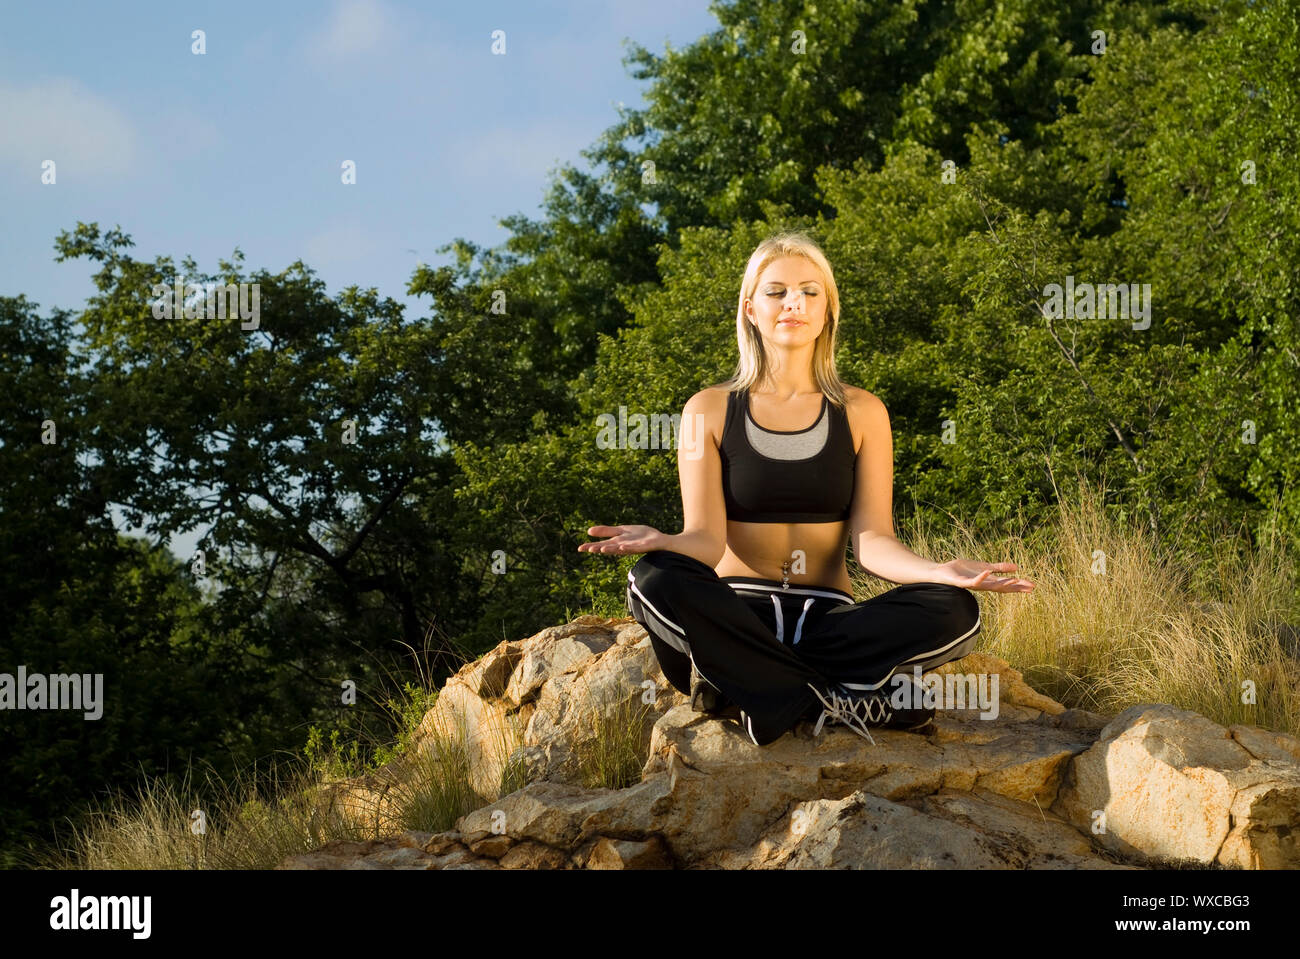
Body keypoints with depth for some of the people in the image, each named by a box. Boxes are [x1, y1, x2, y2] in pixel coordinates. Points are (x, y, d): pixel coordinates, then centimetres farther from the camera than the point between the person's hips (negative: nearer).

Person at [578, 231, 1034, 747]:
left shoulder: (861, 413, 10)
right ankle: (842, 700, -28)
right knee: (656, 579, -34)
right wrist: (659, 543, -29)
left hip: (828, 617, 1)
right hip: (735, 619, -1)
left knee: (955, 612, -26)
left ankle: (742, 683, -25)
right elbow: (706, 538, -4)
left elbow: (872, 540, -1)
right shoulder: (709, 410, 6)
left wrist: (939, 571, -22)